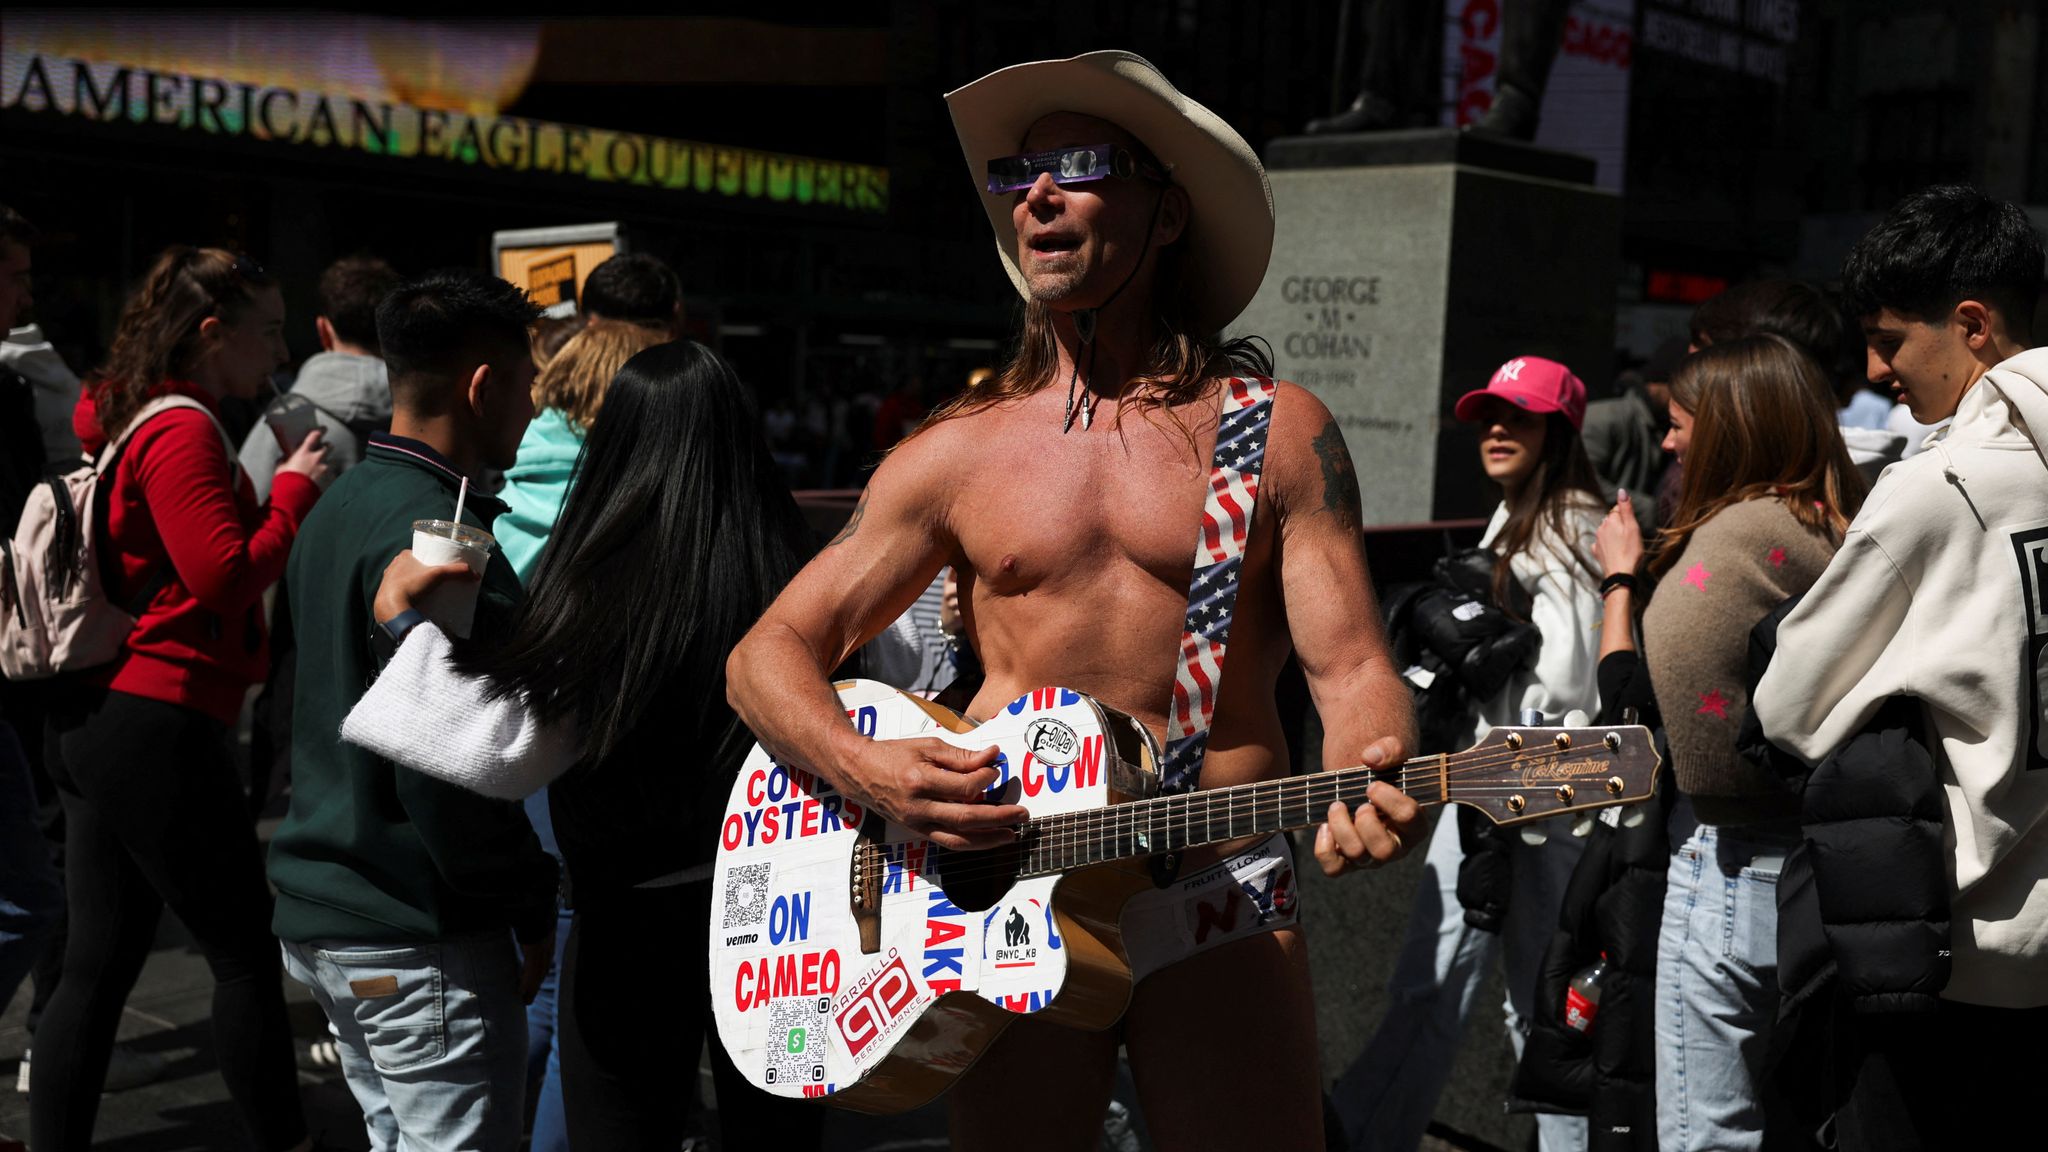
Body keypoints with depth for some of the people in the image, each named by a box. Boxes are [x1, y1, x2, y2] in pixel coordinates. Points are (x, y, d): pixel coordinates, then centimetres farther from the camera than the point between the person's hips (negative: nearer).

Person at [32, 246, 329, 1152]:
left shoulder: (124, 418, 15)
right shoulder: (183, 430, -14)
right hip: (159, 725, -10)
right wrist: (293, 490, -8)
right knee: (245, 951, 1)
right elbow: (226, 576, -19)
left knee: (99, 965, 12)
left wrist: (282, 484, 10)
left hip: (100, 718, 10)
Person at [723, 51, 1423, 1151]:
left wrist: (1367, 788, -26)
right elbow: (768, 654, 7)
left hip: (1220, 903, -1)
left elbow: (1351, 667, -3)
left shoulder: (1276, 430, 3)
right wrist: (867, 769, -13)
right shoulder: (957, 452, 7)